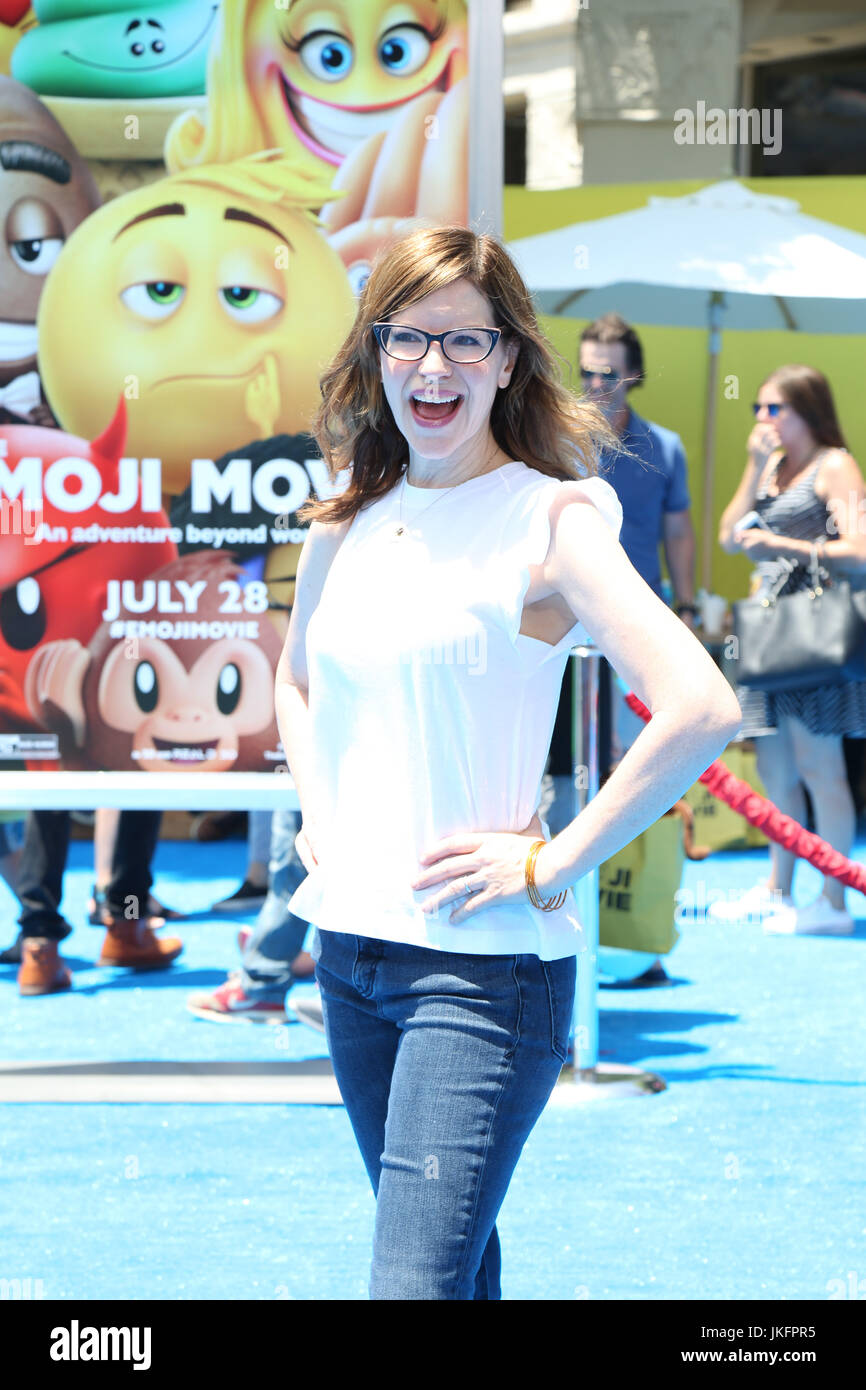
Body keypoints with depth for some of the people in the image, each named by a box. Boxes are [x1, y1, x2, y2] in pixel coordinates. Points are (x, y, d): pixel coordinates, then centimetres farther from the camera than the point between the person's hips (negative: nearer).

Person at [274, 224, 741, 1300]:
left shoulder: (549, 521, -11)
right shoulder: (344, 525, 8)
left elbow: (701, 707, -23)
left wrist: (551, 864, -18)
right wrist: (315, 811, 11)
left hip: (483, 960, -6)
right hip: (349, 945, 7)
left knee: (416, 1281, -14)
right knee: (452, 1251, 18)